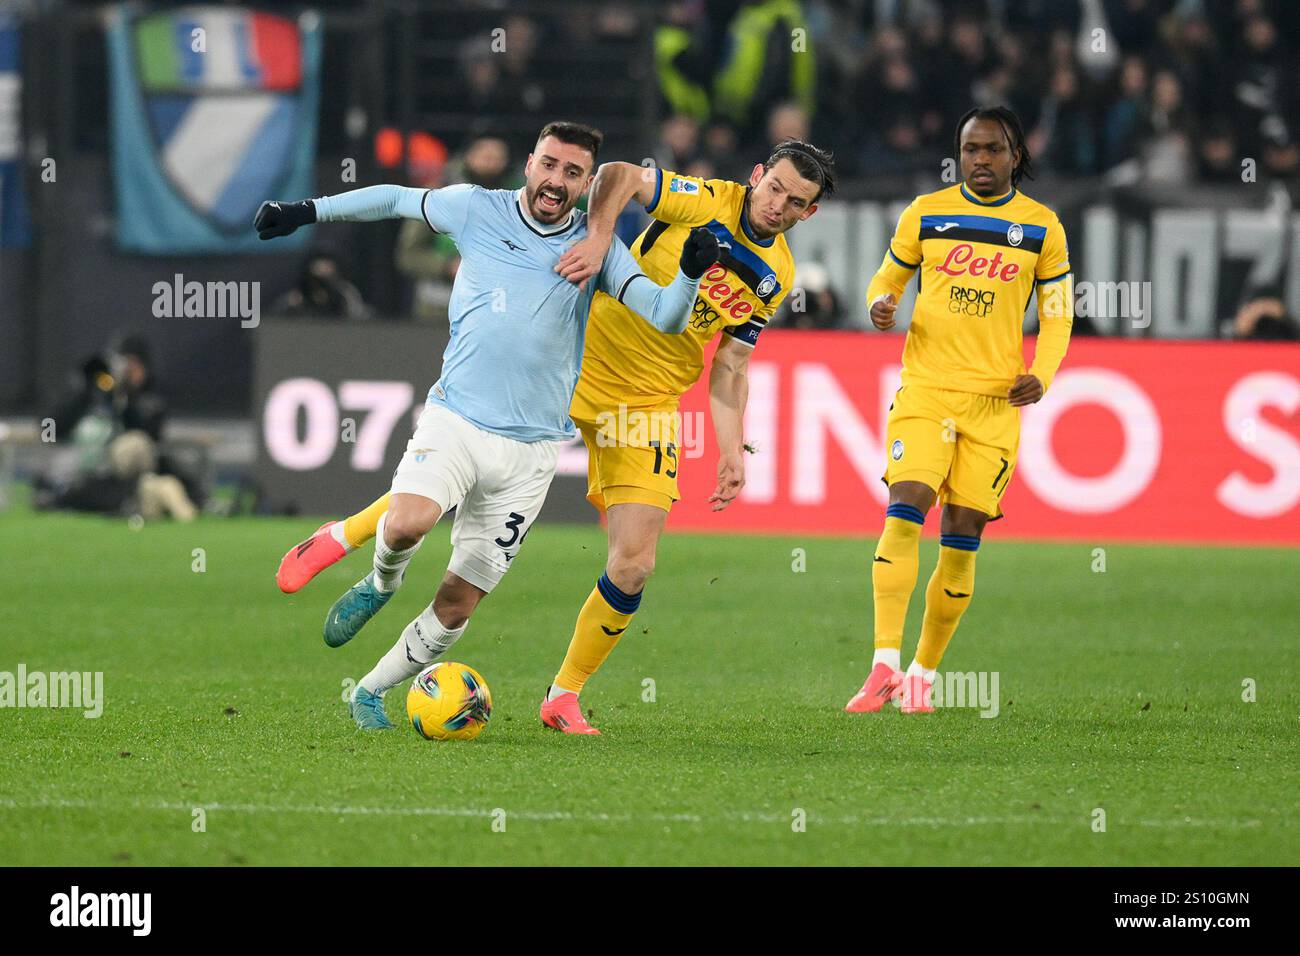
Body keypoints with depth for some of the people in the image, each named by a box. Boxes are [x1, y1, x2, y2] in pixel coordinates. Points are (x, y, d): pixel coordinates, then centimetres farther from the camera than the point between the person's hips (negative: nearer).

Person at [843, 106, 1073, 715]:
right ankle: (885, 666, -24)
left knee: (962, 538, 0)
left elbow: (1056, 314, 12)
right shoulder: (926, 213, 6)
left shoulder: (1041, 226, 6)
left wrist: (1041, 374, -4)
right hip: (924, 390, -1)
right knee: (905, 509, -19)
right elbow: (888, 276, 18)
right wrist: (880, 304, -6)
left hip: (996, 401, 1)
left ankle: (923, 675, 11)